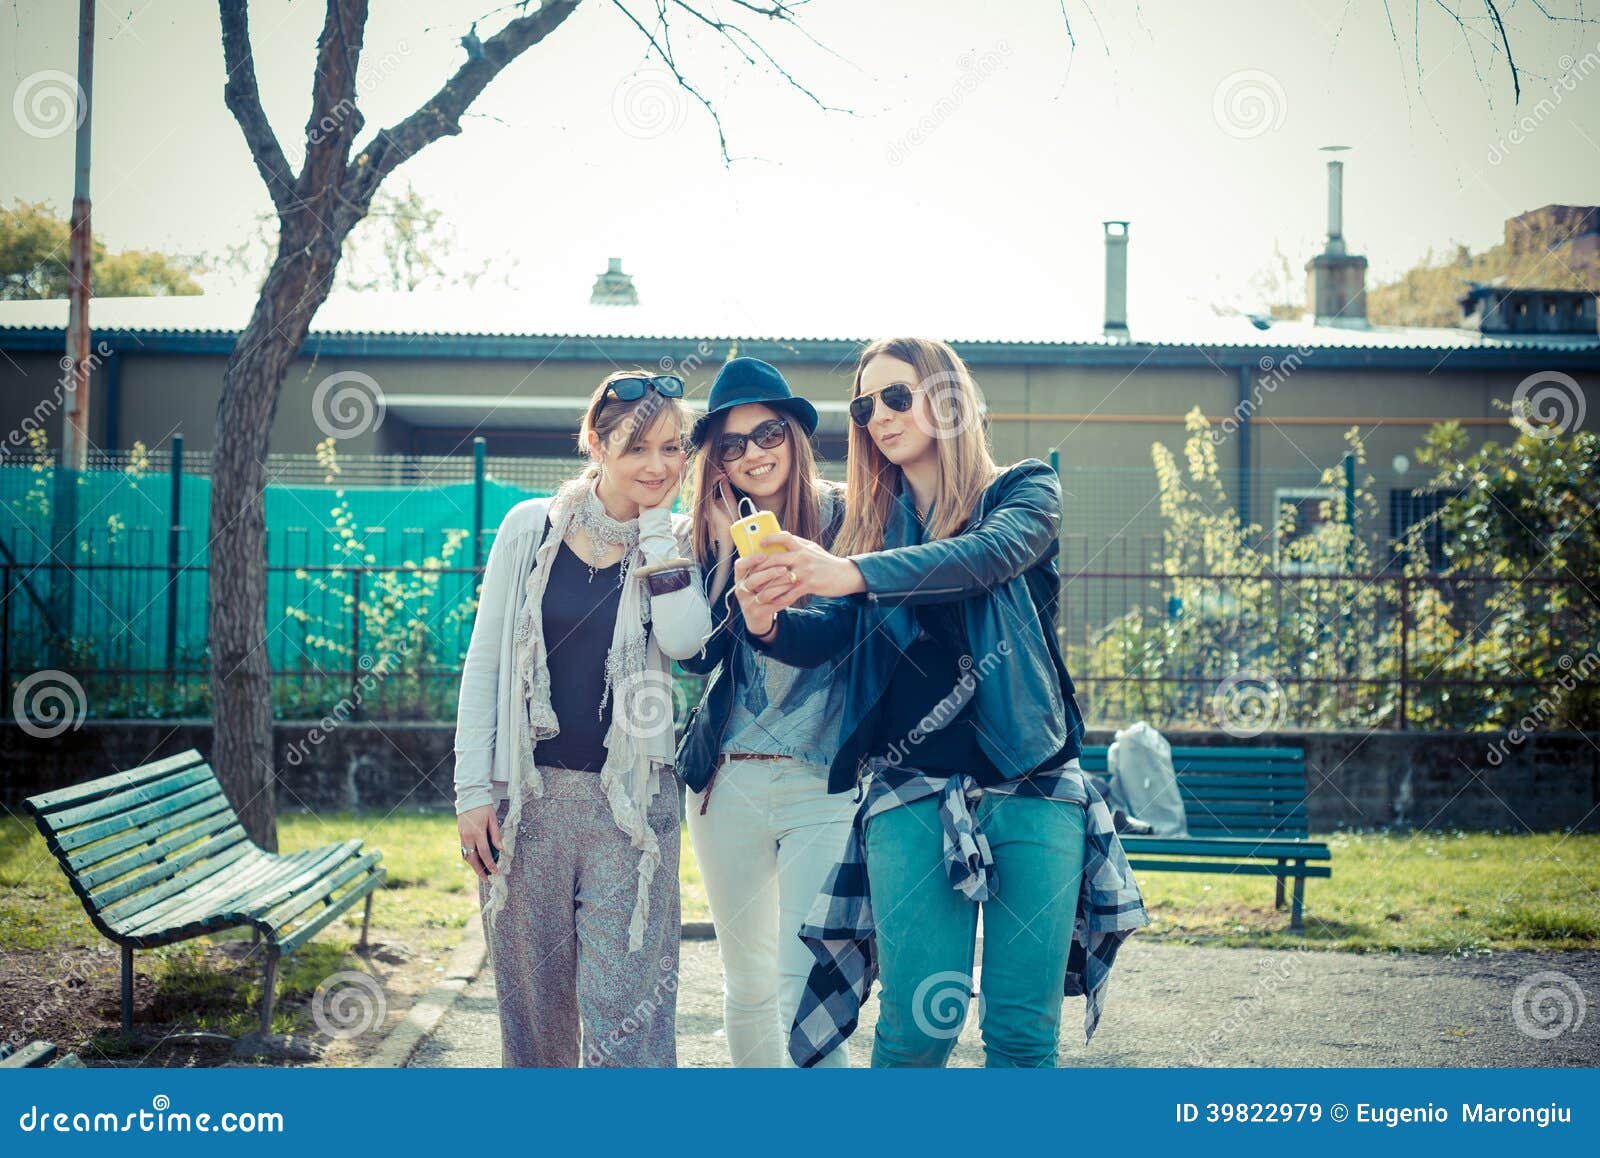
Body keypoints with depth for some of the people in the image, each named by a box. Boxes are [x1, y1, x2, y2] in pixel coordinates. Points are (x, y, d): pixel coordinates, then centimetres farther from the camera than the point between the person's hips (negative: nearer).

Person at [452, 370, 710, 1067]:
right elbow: (484, 660, 3)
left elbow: (684, 640, -16)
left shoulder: (675, 543, 4)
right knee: (533, 995, 10)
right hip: (525, 791, 1)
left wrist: (655, 522, -11)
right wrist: (473, 789, -2)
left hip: (631, 797, -1)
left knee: (626, 1002, -6)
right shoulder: (531, 527, 2)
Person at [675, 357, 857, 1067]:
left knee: (806, 992, -11)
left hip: (825, 782, -4)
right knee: (746, 985, 14)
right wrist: (729, 552, -9)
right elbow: (696, 655, -2)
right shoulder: (712, 535, 9)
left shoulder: (844, 519, -2)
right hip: (728, 782, 4)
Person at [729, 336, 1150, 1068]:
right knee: (918, 1029, -6)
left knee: (1024, 1034, -1)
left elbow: (991, 554, -17)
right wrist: (768, 621, -22)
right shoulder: (870, 522, 14)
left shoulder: (1024, 491, 6)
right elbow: (826, 635, 2)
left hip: (1032, 788, -1)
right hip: (912, 794, 2)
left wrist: (853, 573, -31)